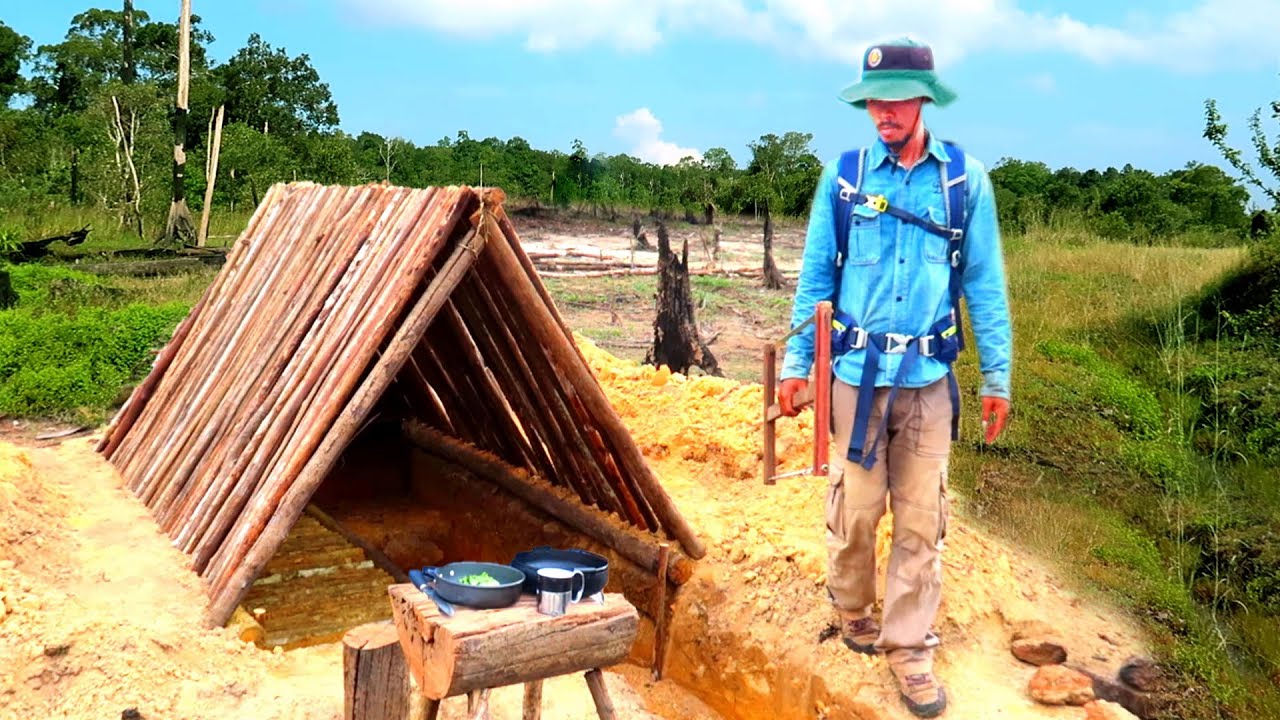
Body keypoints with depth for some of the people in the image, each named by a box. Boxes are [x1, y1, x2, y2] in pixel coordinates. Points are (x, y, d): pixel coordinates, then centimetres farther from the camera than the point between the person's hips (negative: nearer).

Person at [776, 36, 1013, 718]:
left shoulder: (967, 180, 2)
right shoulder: (843, 176, 2)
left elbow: (984, 284, 5)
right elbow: (815, 276, 6)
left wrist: (998, 376, 4)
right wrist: (795, 362, 4)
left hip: (929, 376, 0)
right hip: (859, 372, 0)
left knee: (921, 520, 3)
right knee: (855, 506, 5)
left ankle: (909, 649, 16)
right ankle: (853, 613, 30)